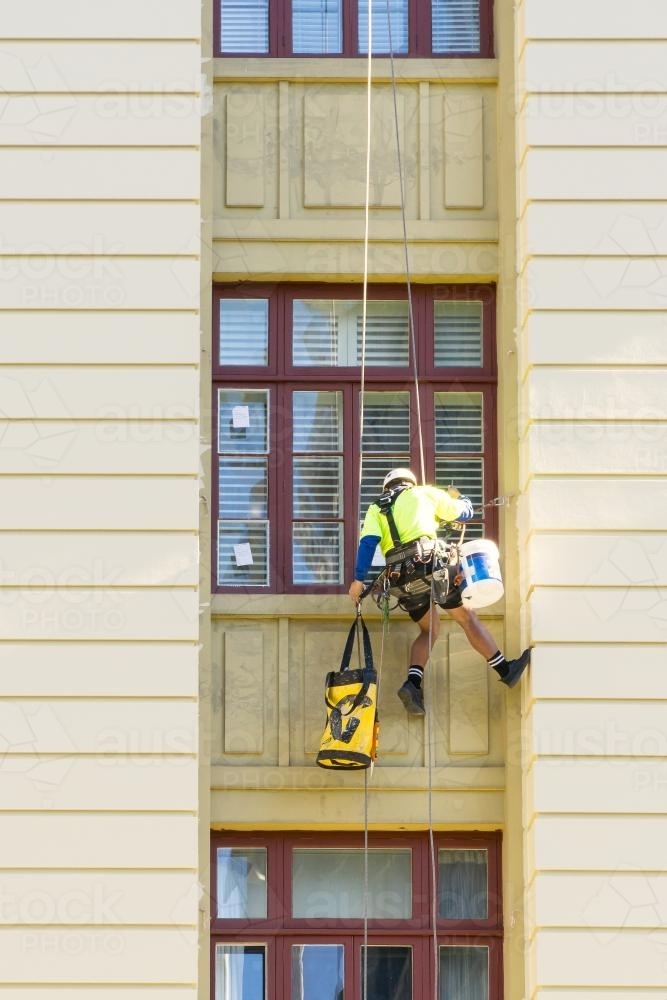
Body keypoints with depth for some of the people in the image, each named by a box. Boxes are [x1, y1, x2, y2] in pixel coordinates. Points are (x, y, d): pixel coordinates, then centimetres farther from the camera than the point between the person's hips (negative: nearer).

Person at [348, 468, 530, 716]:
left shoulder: (376, 509, 21)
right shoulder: (424, 493, 16)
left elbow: (368, 542, 3)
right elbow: (465, 513, 22)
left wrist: (359, 580, 0)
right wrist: (458, 497, 44)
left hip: (402, 579, 3)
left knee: (429, 630, 20)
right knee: (467, 617, 11)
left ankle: (413, 683, -1)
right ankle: (506, 670, 17)